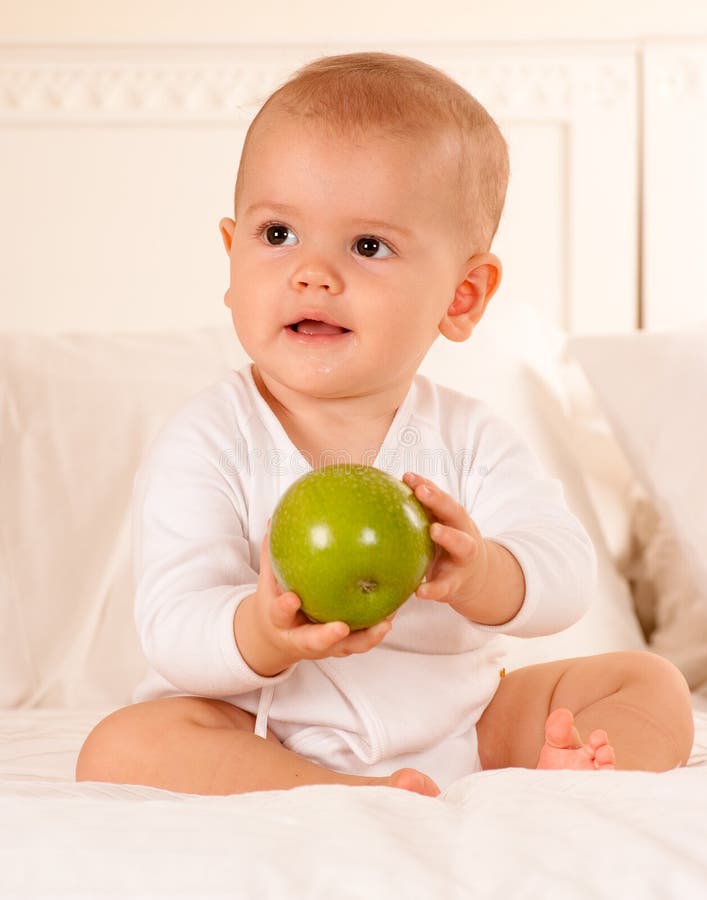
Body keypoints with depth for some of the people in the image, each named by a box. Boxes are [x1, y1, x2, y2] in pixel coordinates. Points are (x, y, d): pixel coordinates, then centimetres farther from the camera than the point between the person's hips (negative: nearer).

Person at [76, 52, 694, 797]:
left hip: (458, 729, 3)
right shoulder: (207, 444, -11)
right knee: (123, 748, -29)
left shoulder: (469, 441, -2)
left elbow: (566, 576, -12)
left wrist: (480, 574, -35)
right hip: (269, 745, -3)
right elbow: (173, 630, -18)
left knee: (653, 687, -4)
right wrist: (263, 635, -42)